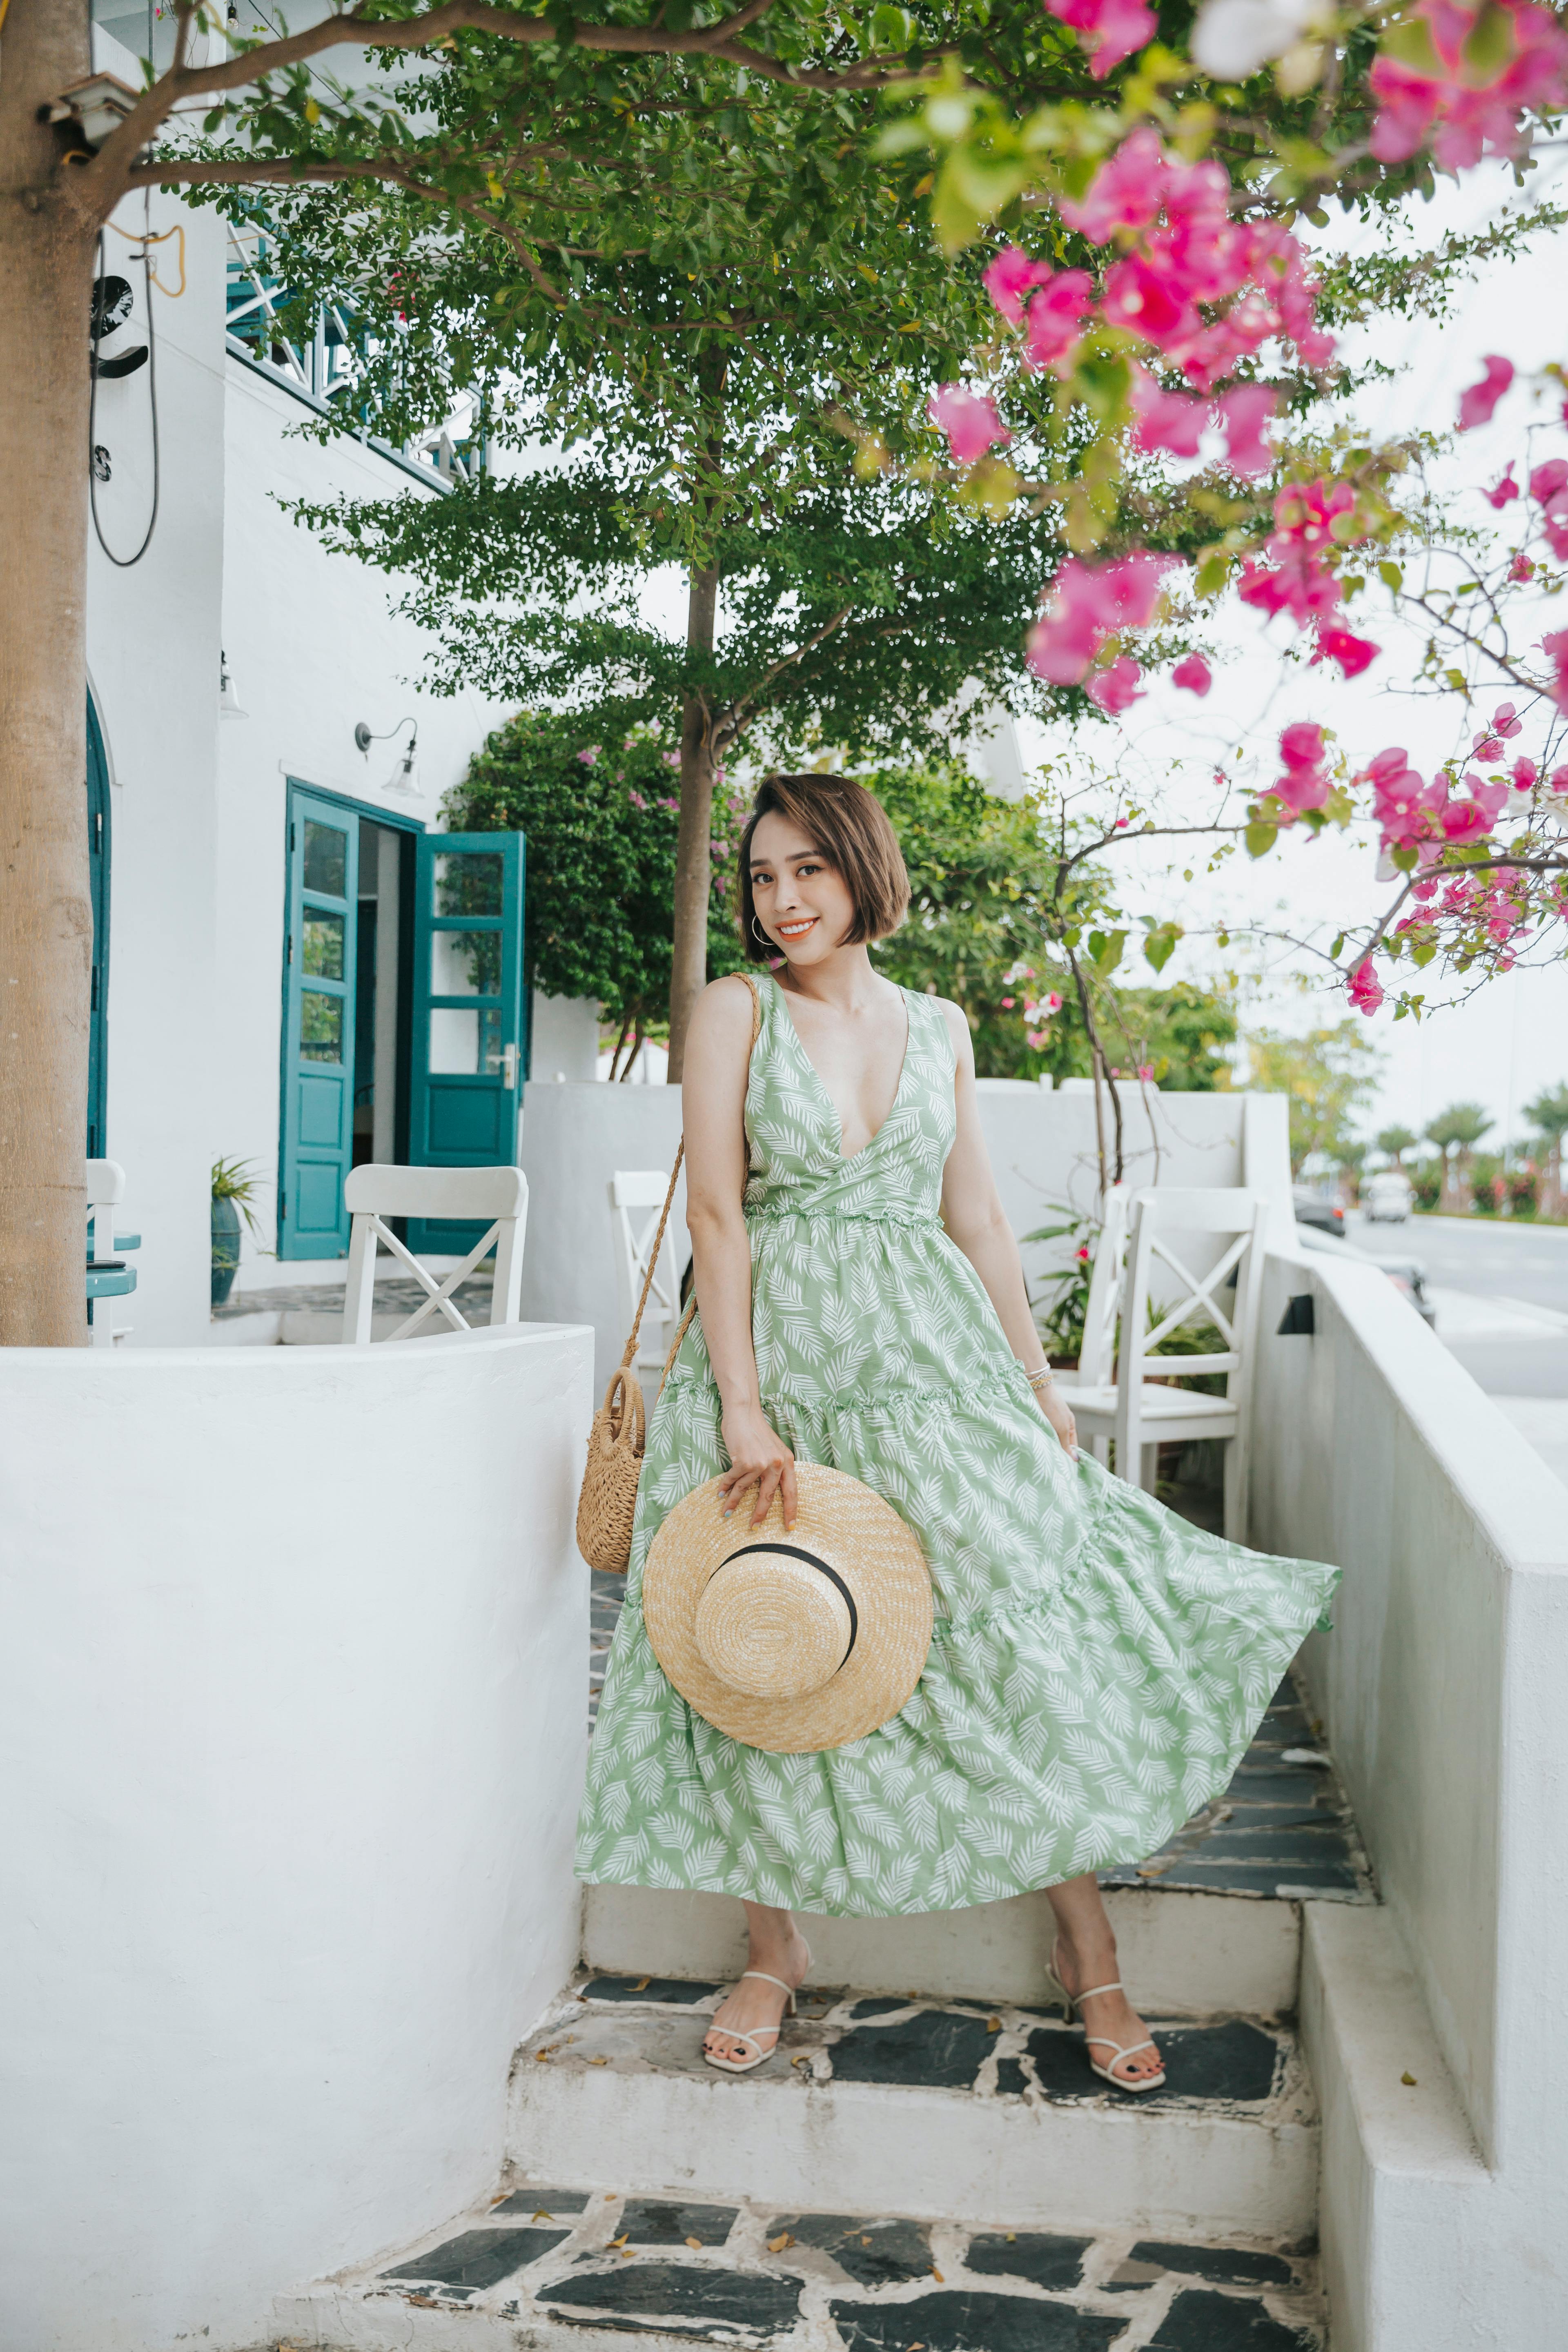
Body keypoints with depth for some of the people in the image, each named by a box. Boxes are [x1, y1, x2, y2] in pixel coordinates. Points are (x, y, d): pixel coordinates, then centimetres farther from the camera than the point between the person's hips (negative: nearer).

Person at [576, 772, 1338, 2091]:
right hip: (779, 1352, -2)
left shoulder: (938, 1027, 10)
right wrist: (742, 1407, -14)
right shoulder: (735, 1009, 1)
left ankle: (1088, 1951, 16)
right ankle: (776, 1947, 23)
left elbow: (978, 1219, 13)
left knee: (1024, 1643, 1)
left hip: (931, 1357, 2)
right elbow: (716, 1211, -7)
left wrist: (1040, 1383, 11)